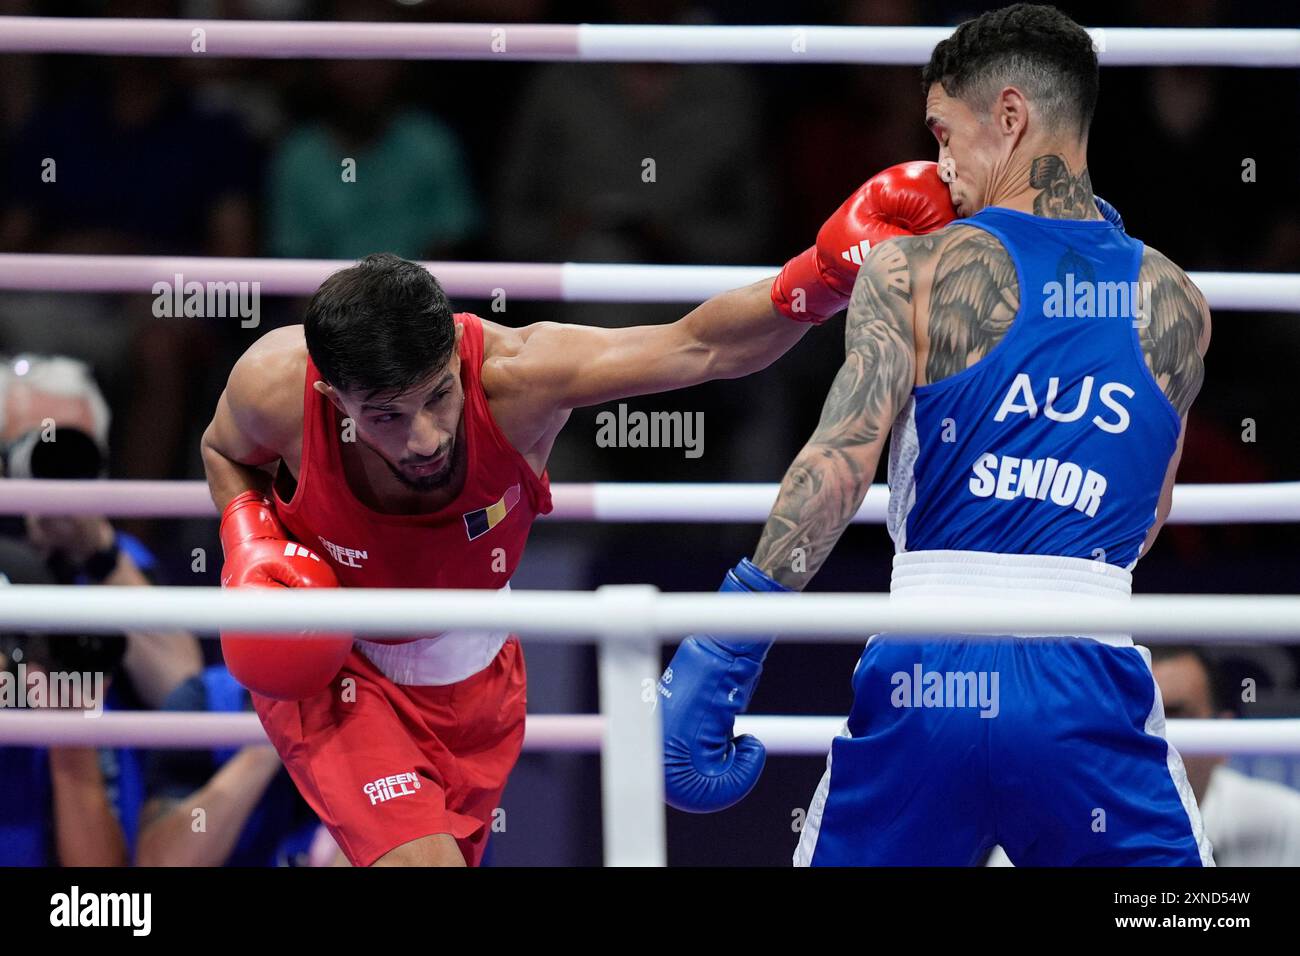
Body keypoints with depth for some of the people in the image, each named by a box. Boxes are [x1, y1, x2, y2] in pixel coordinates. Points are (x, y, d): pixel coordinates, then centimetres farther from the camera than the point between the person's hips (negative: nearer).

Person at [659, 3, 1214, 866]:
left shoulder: (912, 270, 2)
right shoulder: (1175, 306, 10)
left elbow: (836, 469, -10)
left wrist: (718, 658, -11)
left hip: (926, 676, -1)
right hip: (1092, 679, 1)